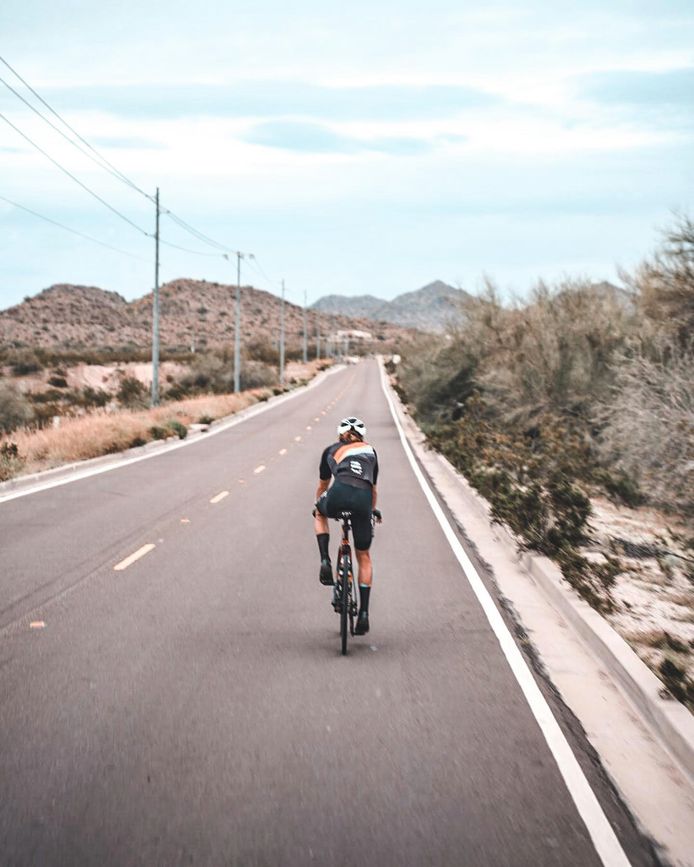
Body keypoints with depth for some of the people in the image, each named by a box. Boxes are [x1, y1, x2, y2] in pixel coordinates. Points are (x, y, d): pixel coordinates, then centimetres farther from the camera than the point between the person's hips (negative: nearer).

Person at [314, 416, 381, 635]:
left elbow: (322, 486, 40)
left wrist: (318, 505, 59)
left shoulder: (331, 450, 28)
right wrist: (373, 509, 60)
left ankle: (325, 562, 16)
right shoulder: (370, 451, 31)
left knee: (320, 515, 37)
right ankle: (364, 613, 11)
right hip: (363, 498, 1)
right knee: (364, 557, 18)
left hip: (339, 494, -1)